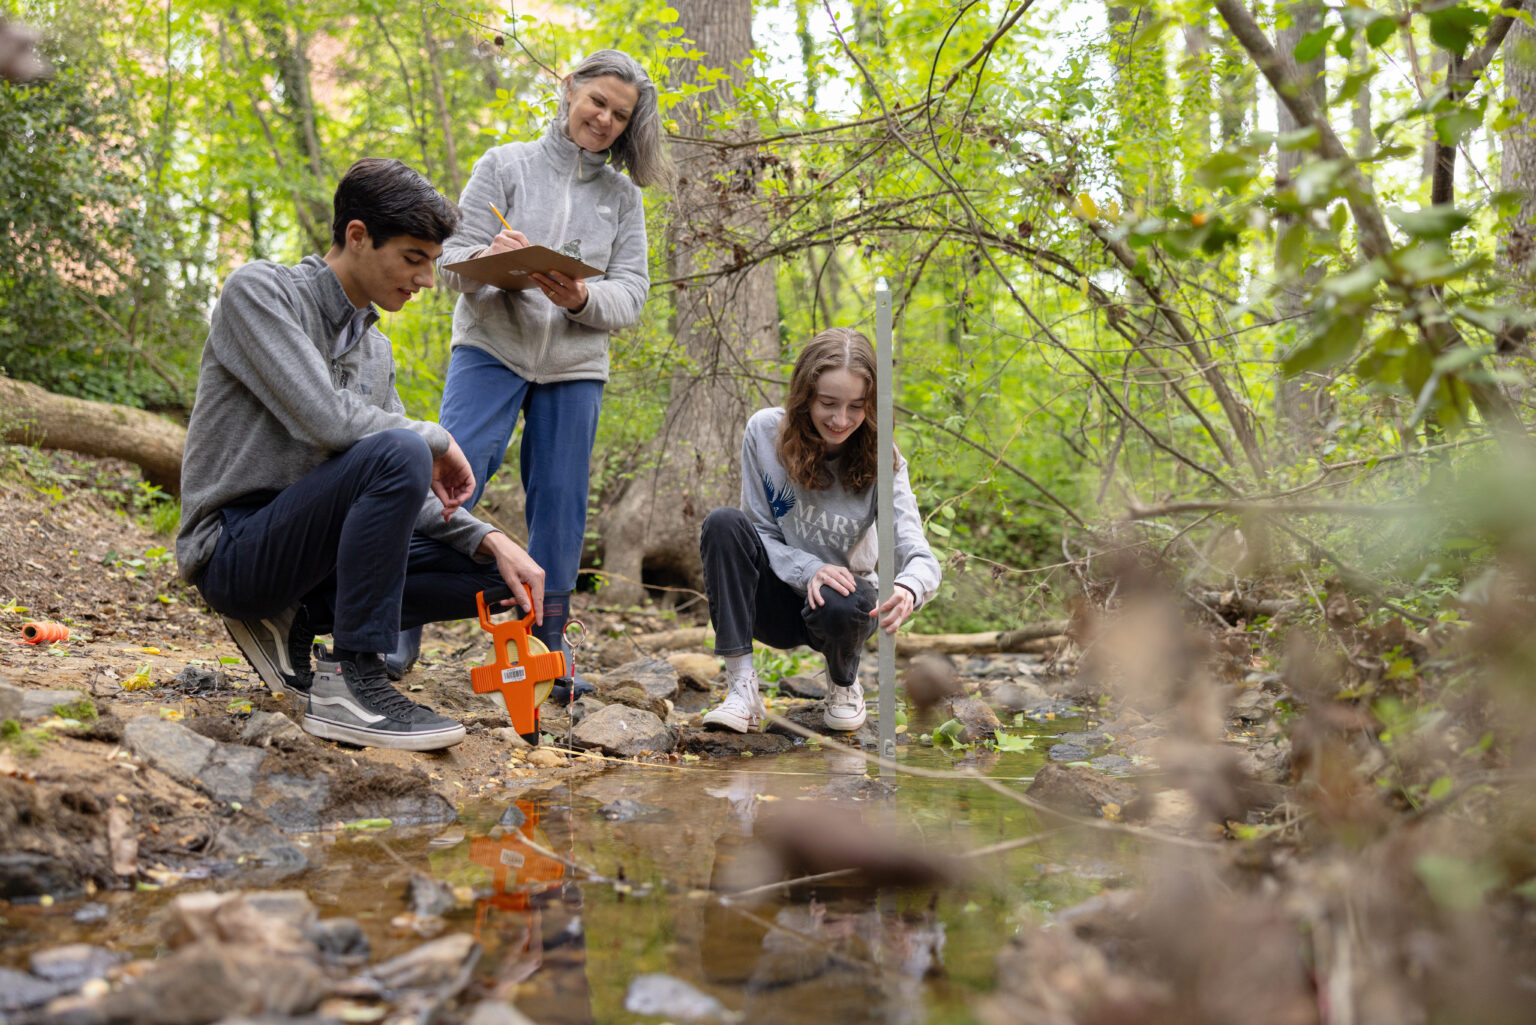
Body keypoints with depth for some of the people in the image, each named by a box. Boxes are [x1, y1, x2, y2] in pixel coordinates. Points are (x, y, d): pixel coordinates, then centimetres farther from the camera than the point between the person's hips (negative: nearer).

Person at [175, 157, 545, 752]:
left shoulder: (374, 349, 14)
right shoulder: (259, 291, -10)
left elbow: (408, 496, 11)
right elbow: (327, 420, -24)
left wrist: (490, 541, -6)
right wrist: (437, 439, -10)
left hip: (304, 545, 8)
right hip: (232, 546, -8)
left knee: (491, 573, 0)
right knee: (398, 453, -31)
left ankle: (295, 623, 4)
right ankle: (352, 682, -26)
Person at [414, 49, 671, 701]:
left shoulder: (622, 196, 12)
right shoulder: (505, 165, 6)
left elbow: (631, 294, 4)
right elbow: (452, 259, 1)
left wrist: (581, 298, -18)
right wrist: (488, 259, -23)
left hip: (575, 364, 2)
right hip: (491, 348, -2)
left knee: (560, 505, 2)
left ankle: (550, 645, 13)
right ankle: (402, 631, -5)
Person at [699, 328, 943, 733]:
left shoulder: (880, 460, -15)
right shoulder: (764, 431, -13)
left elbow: (921, 556, -25)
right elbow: (759, 531, -8)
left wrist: (909, 588, -50)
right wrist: (808, 570, -28)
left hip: (840, 595, -1)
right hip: (775, 600, 1)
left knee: (843, 606, -38)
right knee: (724, 523, -27)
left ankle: (844, 684, 1)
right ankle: (741, 688, -25)